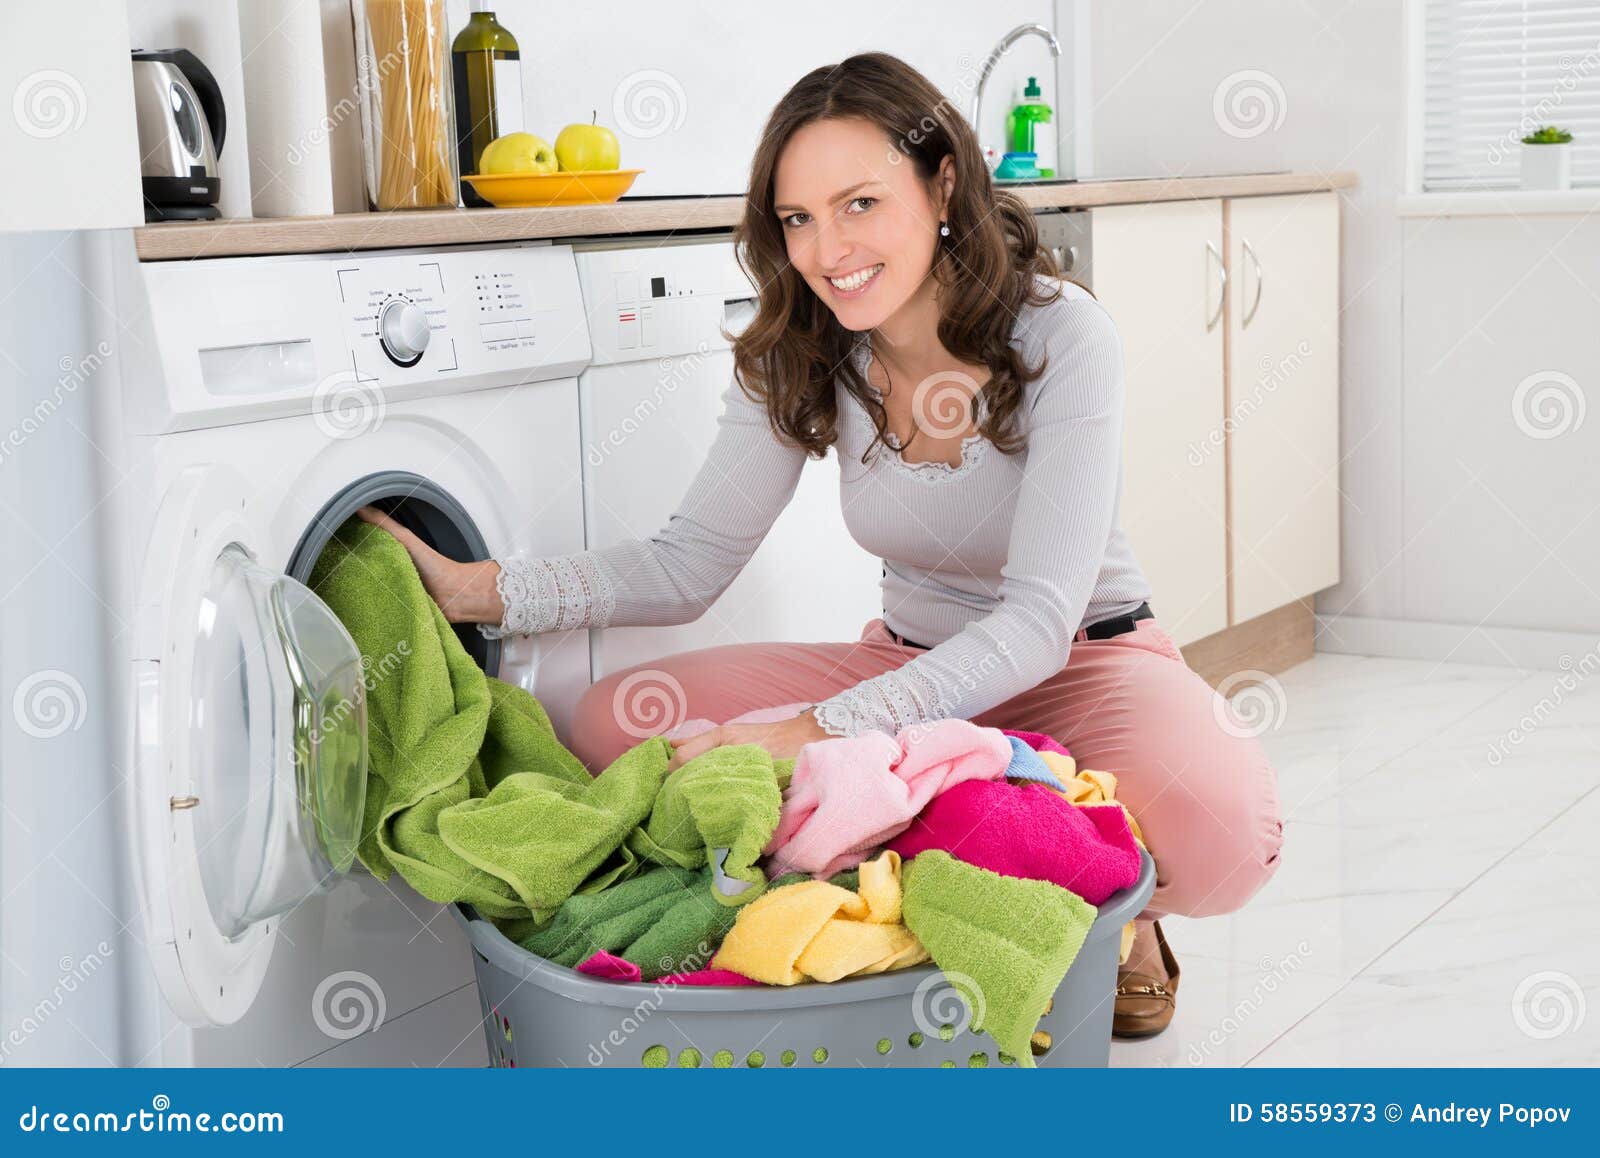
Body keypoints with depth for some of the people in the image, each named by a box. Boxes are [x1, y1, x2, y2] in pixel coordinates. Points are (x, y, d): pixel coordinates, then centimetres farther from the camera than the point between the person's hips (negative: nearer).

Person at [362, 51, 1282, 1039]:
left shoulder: (1061, 335, -22)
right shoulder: (799, 362, -7)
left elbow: (1037, 622, -28)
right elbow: (689, 564, -6)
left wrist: (817, 733, -41)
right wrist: (479, 590, -22)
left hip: (1084, 663, -5)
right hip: (911, 660, 5)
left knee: (1217, 835, -39)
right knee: (615, 725, -17)